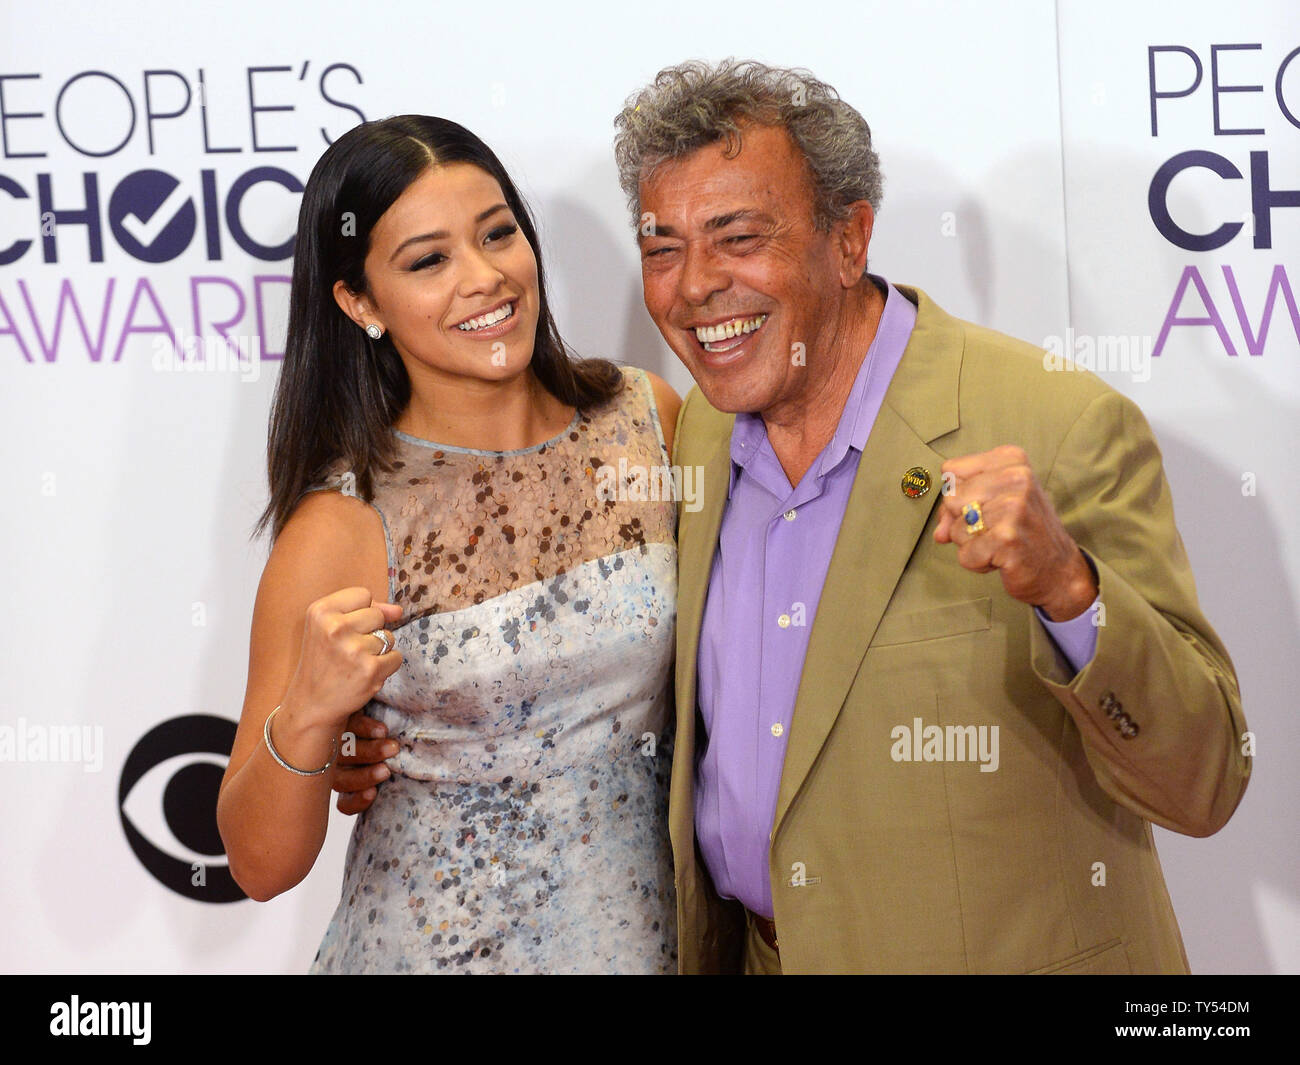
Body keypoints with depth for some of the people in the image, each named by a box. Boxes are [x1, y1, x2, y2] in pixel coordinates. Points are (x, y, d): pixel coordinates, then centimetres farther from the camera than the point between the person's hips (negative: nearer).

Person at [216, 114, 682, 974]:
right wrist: (304, 722, -30)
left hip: (650, 931, 3)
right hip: (436, 948, -3)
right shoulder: (343, 528, -16)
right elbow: (263, 864, -13)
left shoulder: (647, 415, -6)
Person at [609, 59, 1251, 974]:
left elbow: (1204, 785, -20)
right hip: (760, 948, 5)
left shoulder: (1061, 433, -19)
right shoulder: (695, 435, -1)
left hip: (1009, 954, -4)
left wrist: (1069, 586, -35)